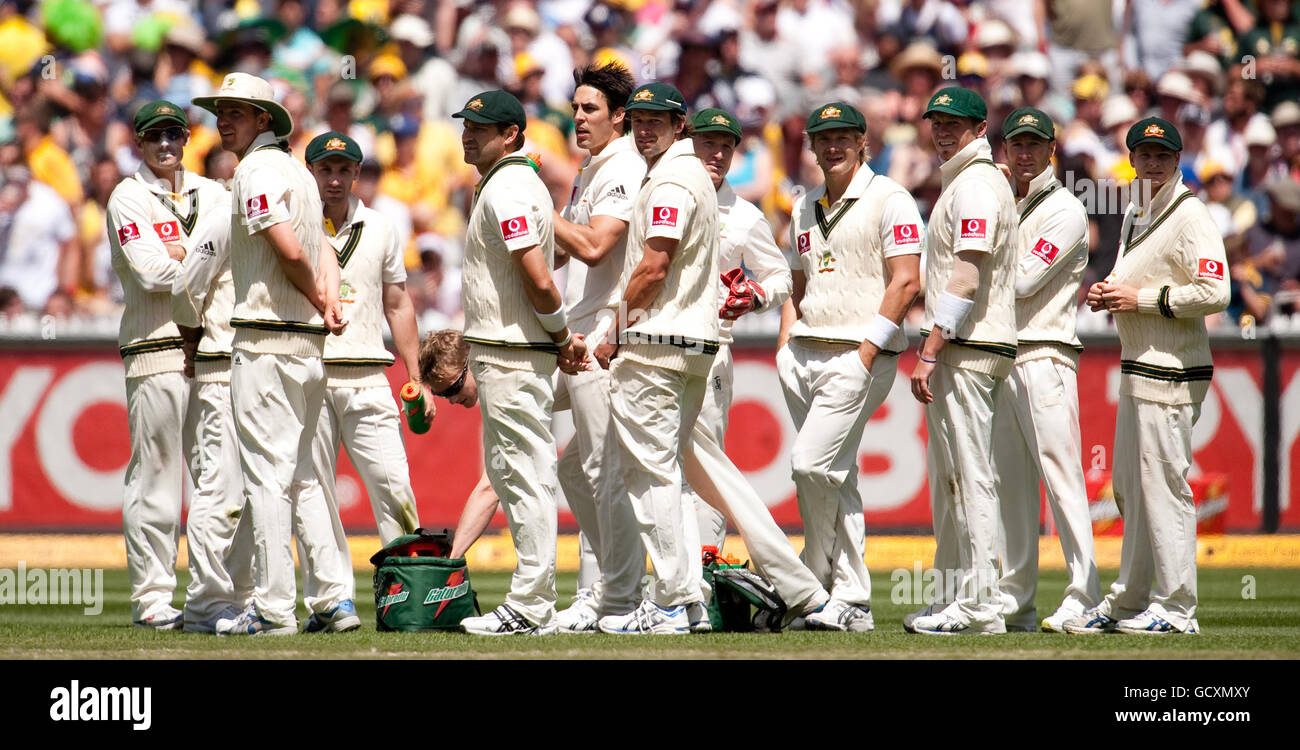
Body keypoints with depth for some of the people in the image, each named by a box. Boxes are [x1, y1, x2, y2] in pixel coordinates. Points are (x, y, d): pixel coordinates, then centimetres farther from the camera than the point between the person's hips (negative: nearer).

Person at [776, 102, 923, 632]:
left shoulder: (888, 200, -4)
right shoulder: (805, 209, 19)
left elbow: (906, 280, -11)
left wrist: (867, 350, -16)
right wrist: (785, 348, 12)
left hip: (858, 355, -7)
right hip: (804, 355, 7)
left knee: (811, 463, -18)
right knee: (836, 476, 6)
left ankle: (814, 579, -4)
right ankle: (852, 601, 7)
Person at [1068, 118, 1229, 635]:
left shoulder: (1189, 215, -12)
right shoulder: (1135, 214, 17)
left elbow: (1214, 293, -21)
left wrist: (1142, 298, -17)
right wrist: (1108, 293, 8)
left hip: (1171, 374, -10)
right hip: (1136, 368, 10)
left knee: (1163, 485, -8)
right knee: (1128, 487, 14)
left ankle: (1176, 609, -4)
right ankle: (1128, 602, 23)